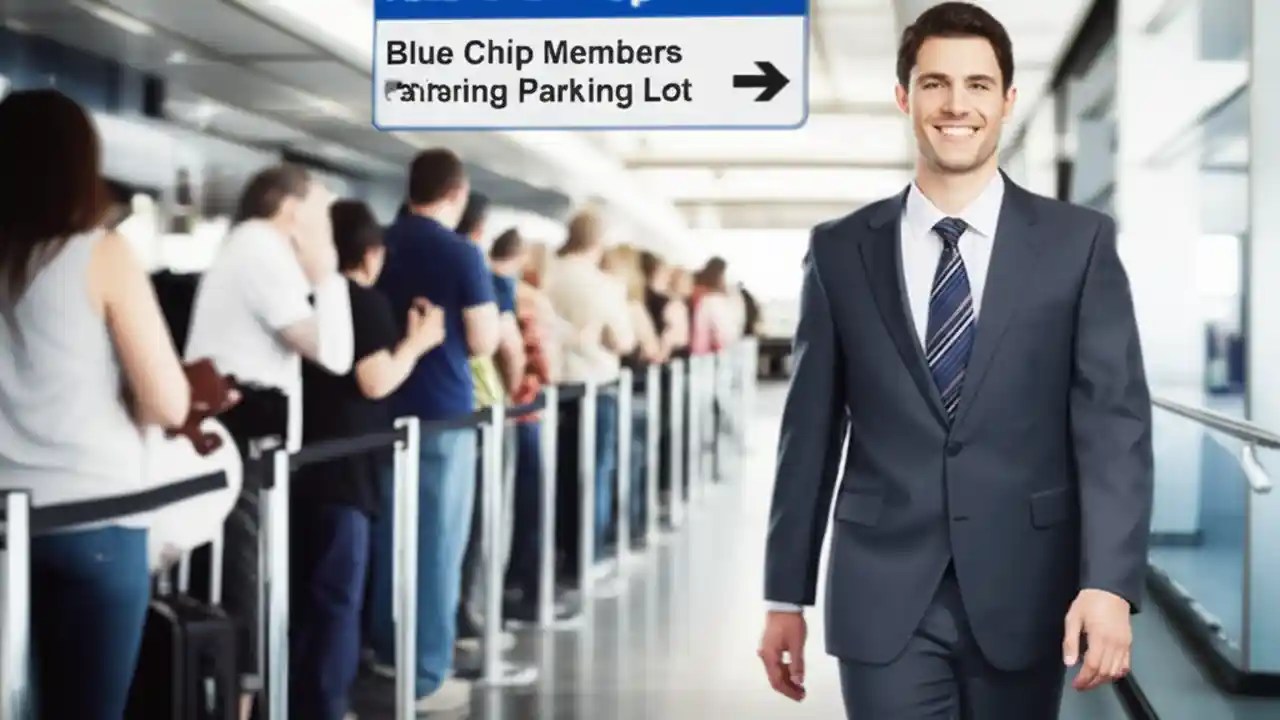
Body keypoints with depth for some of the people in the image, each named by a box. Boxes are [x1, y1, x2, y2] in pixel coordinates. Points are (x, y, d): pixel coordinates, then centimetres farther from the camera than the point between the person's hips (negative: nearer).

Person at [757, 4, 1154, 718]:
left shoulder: (1079, 241, 0)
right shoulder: (840, 251, 3)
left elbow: (1114, 417, -6)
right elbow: (811, 429, 5)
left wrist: (1109, 581, -19)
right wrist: (786, 595, 6)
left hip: (1021, 590, 1)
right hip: (883, 593, 0)